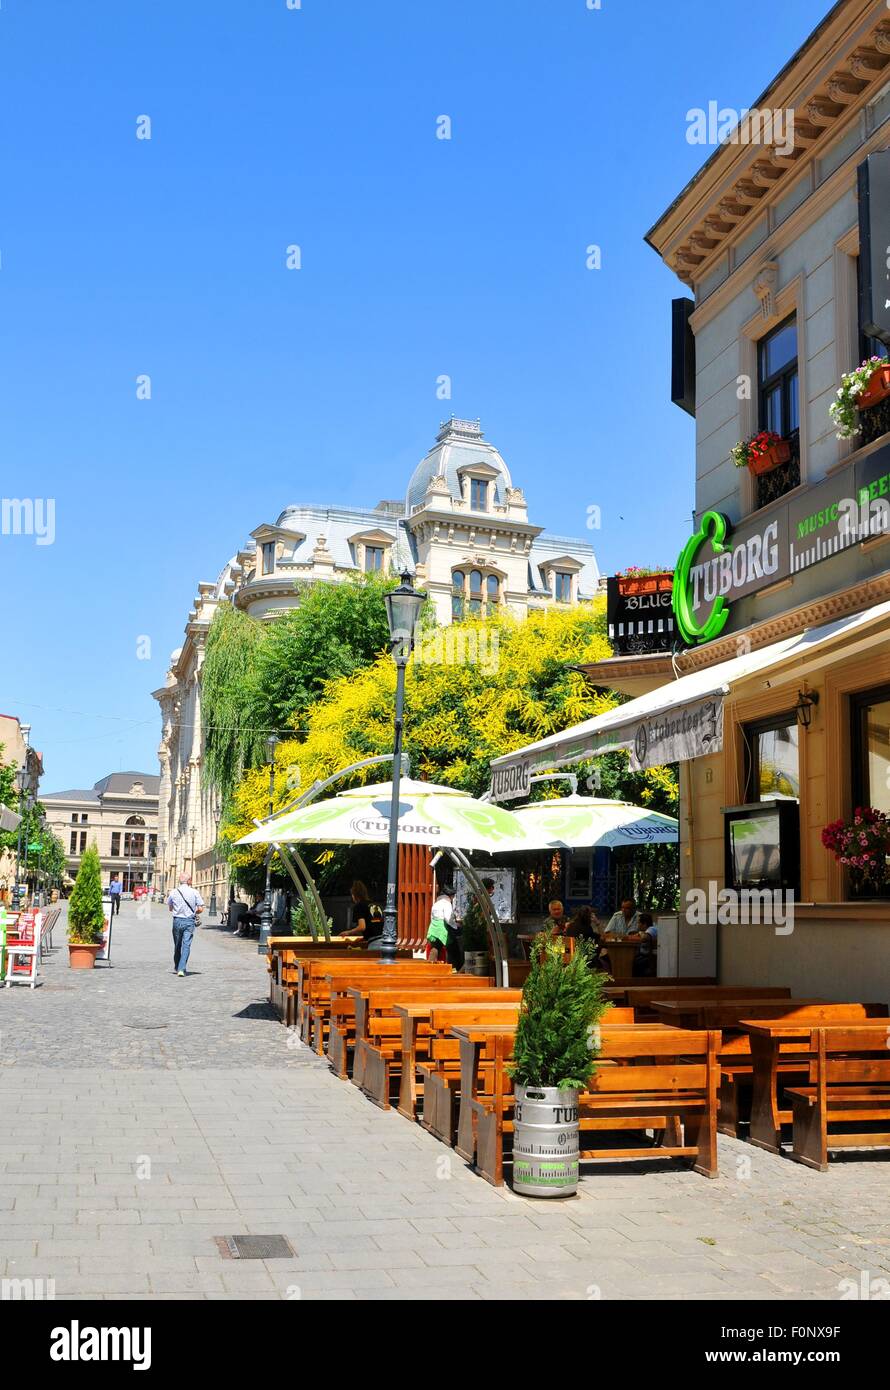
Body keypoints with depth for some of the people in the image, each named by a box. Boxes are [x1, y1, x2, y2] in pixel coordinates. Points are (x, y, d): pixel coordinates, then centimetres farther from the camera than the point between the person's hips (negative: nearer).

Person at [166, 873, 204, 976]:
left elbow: (170, 908, 13)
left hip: (177, 920, 2)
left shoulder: (174, 892, 1)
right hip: (190, 921, -2)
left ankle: (177, 967, 30)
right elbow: (200, 909, -4)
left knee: (177, 945, 16)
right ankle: (181, 969, -14)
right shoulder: (194, 892, -5)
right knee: (186, 945, -3)